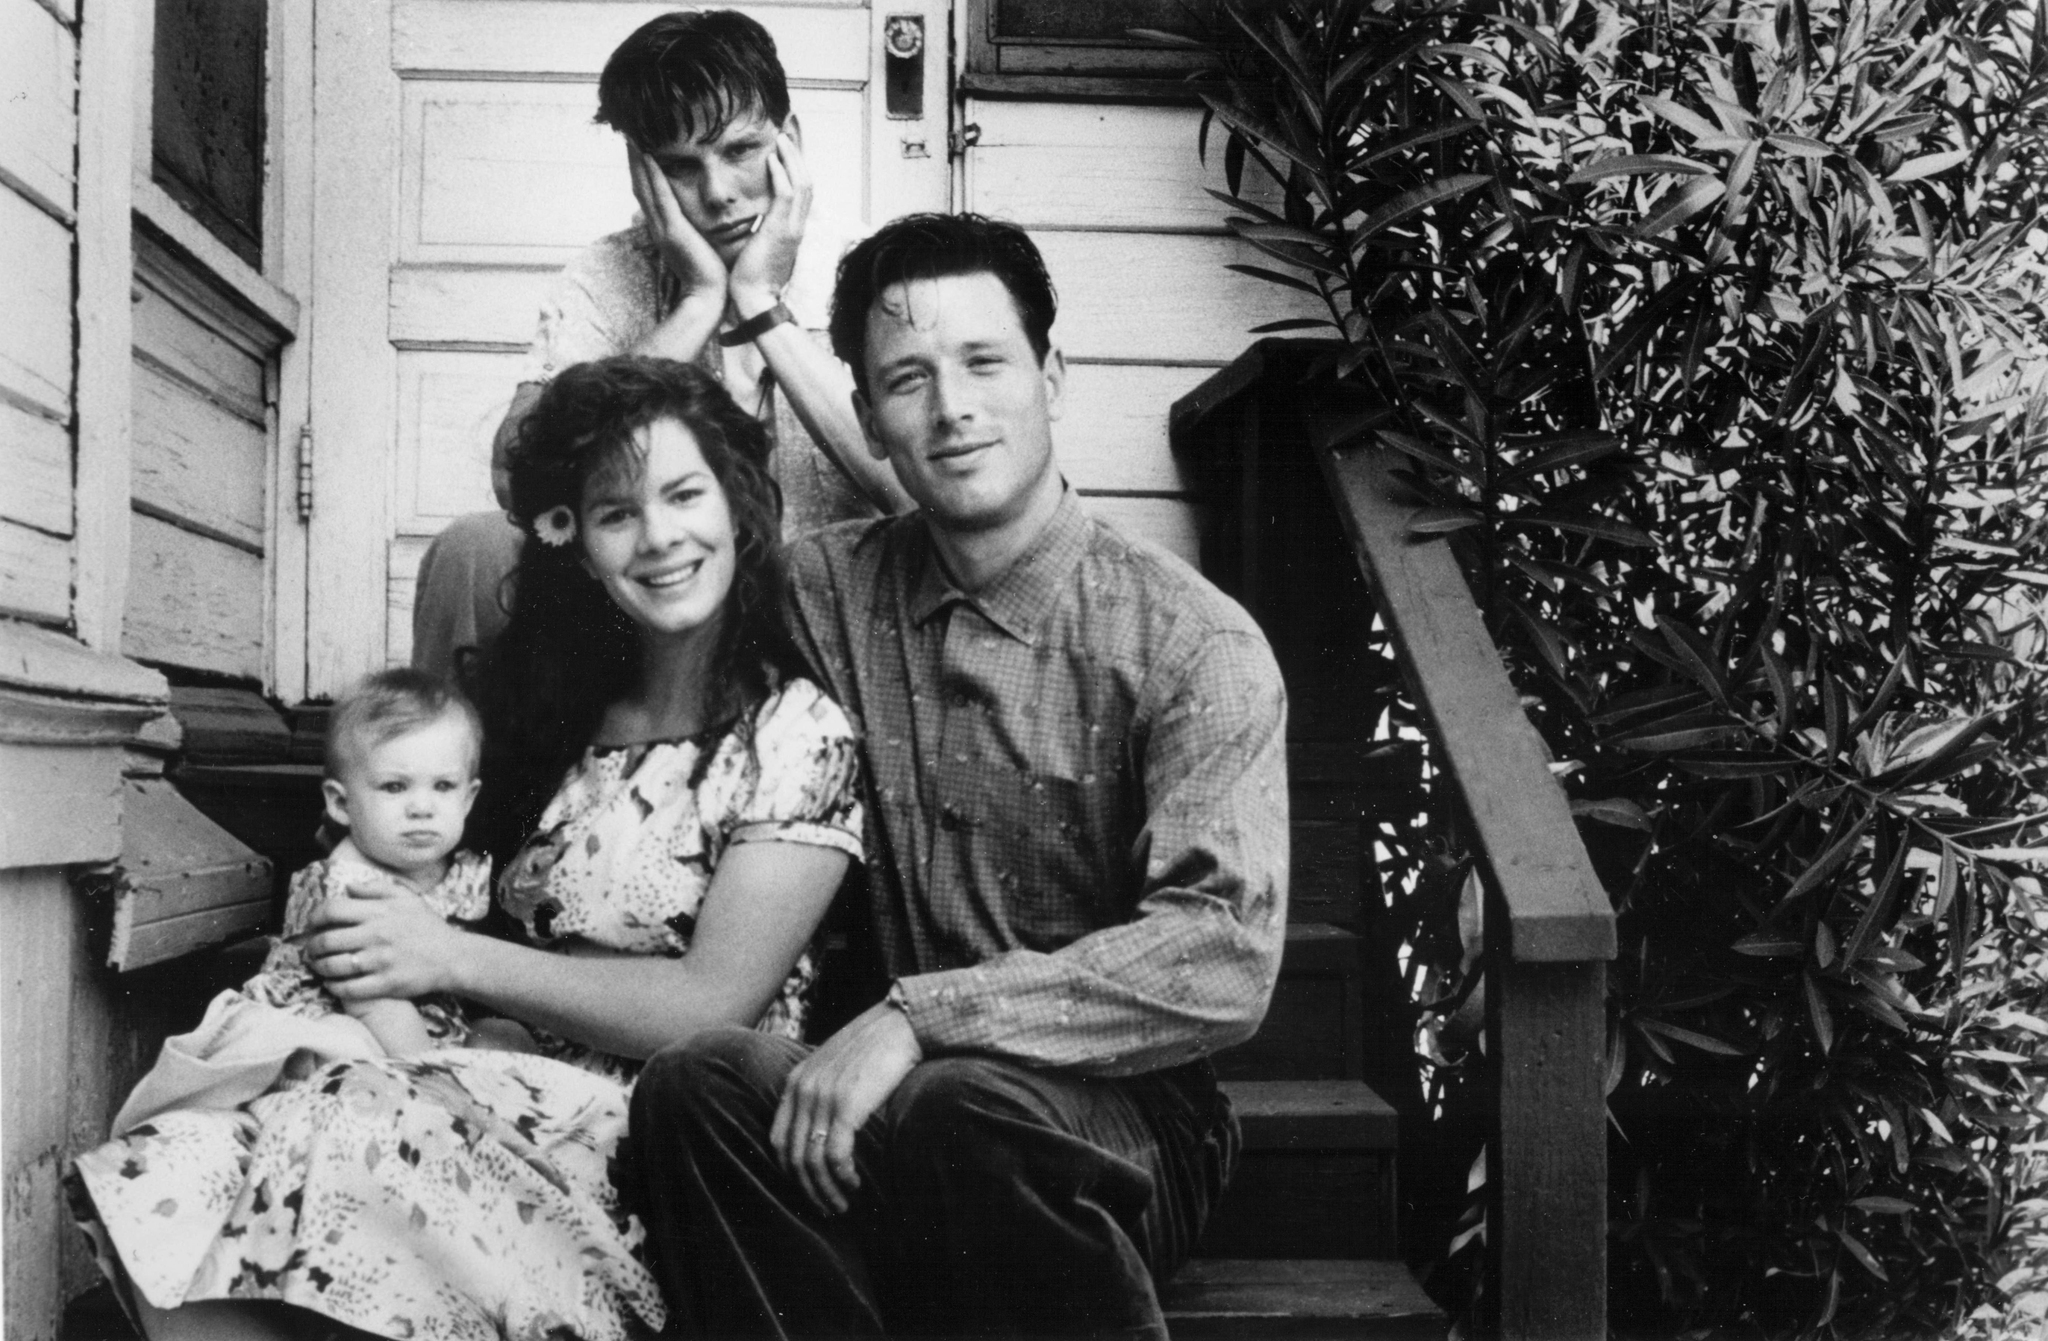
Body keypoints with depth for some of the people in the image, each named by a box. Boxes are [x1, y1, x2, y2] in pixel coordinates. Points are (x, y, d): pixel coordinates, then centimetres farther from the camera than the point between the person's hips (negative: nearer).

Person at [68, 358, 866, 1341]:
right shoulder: (562, 708, 14)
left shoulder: (797, 733, -4)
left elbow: (714, 1005, -9)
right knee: (182, 1175, -24)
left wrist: (452, 958, -8)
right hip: (515, 1093, 5)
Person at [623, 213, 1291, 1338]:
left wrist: (920, 1016, -27)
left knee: (954, 1110, -37)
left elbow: (1225, 958, -21)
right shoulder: (830, 591, 6)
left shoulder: (1193, 644, -9)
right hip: (888, 1087, 4)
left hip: (1122, 1112, -3)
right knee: (696, 1085, -27)